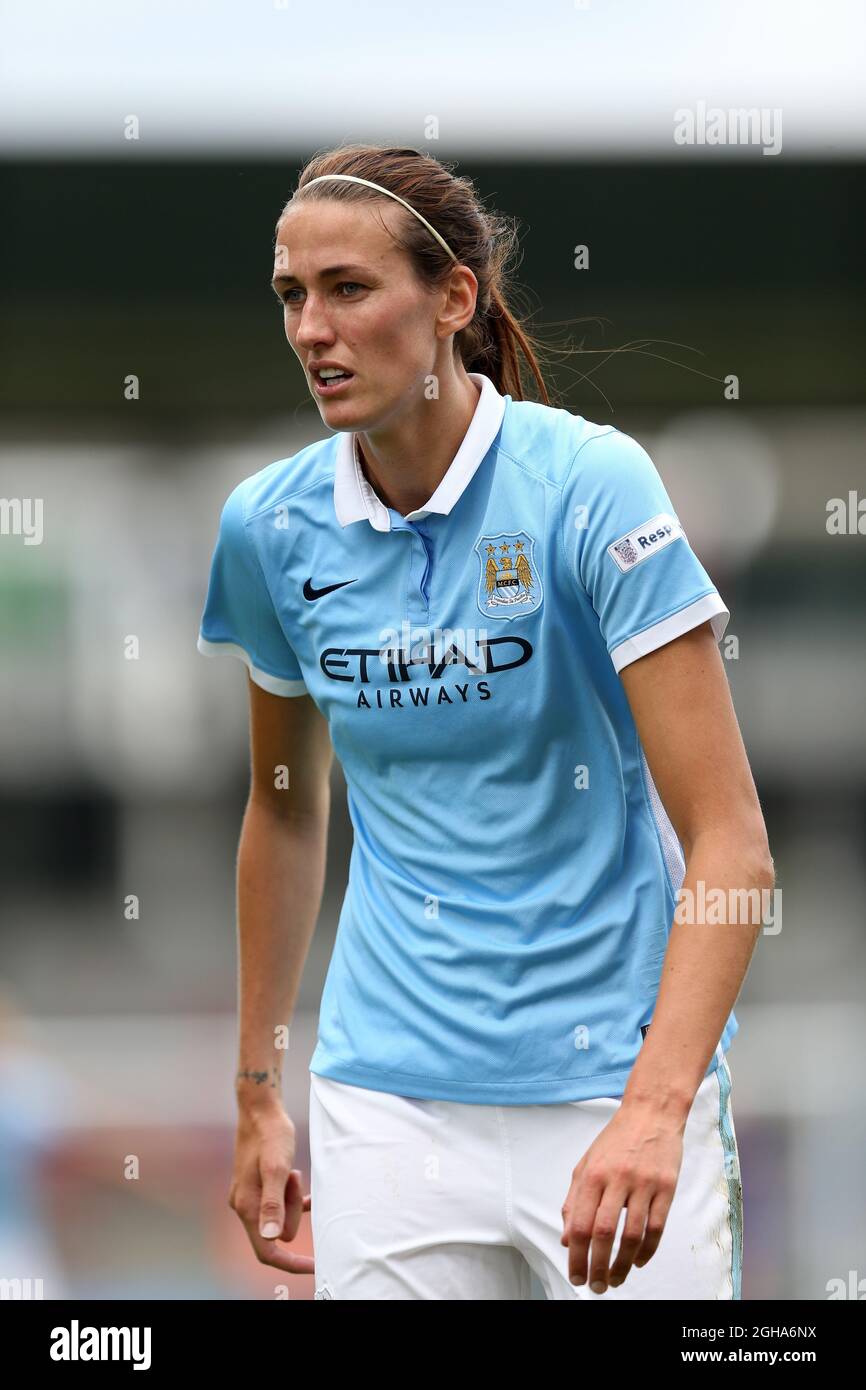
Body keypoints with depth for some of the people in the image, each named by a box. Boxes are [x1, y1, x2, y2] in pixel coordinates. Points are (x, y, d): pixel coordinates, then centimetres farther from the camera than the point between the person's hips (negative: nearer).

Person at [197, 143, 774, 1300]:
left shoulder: (590, 486, -13)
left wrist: (656, 1109, -28)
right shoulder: (272, 526, 0)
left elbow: (730, 841, -17)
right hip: (386, 1105, 3)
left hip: (612, 1075, -3)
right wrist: (258, 1094, 16)